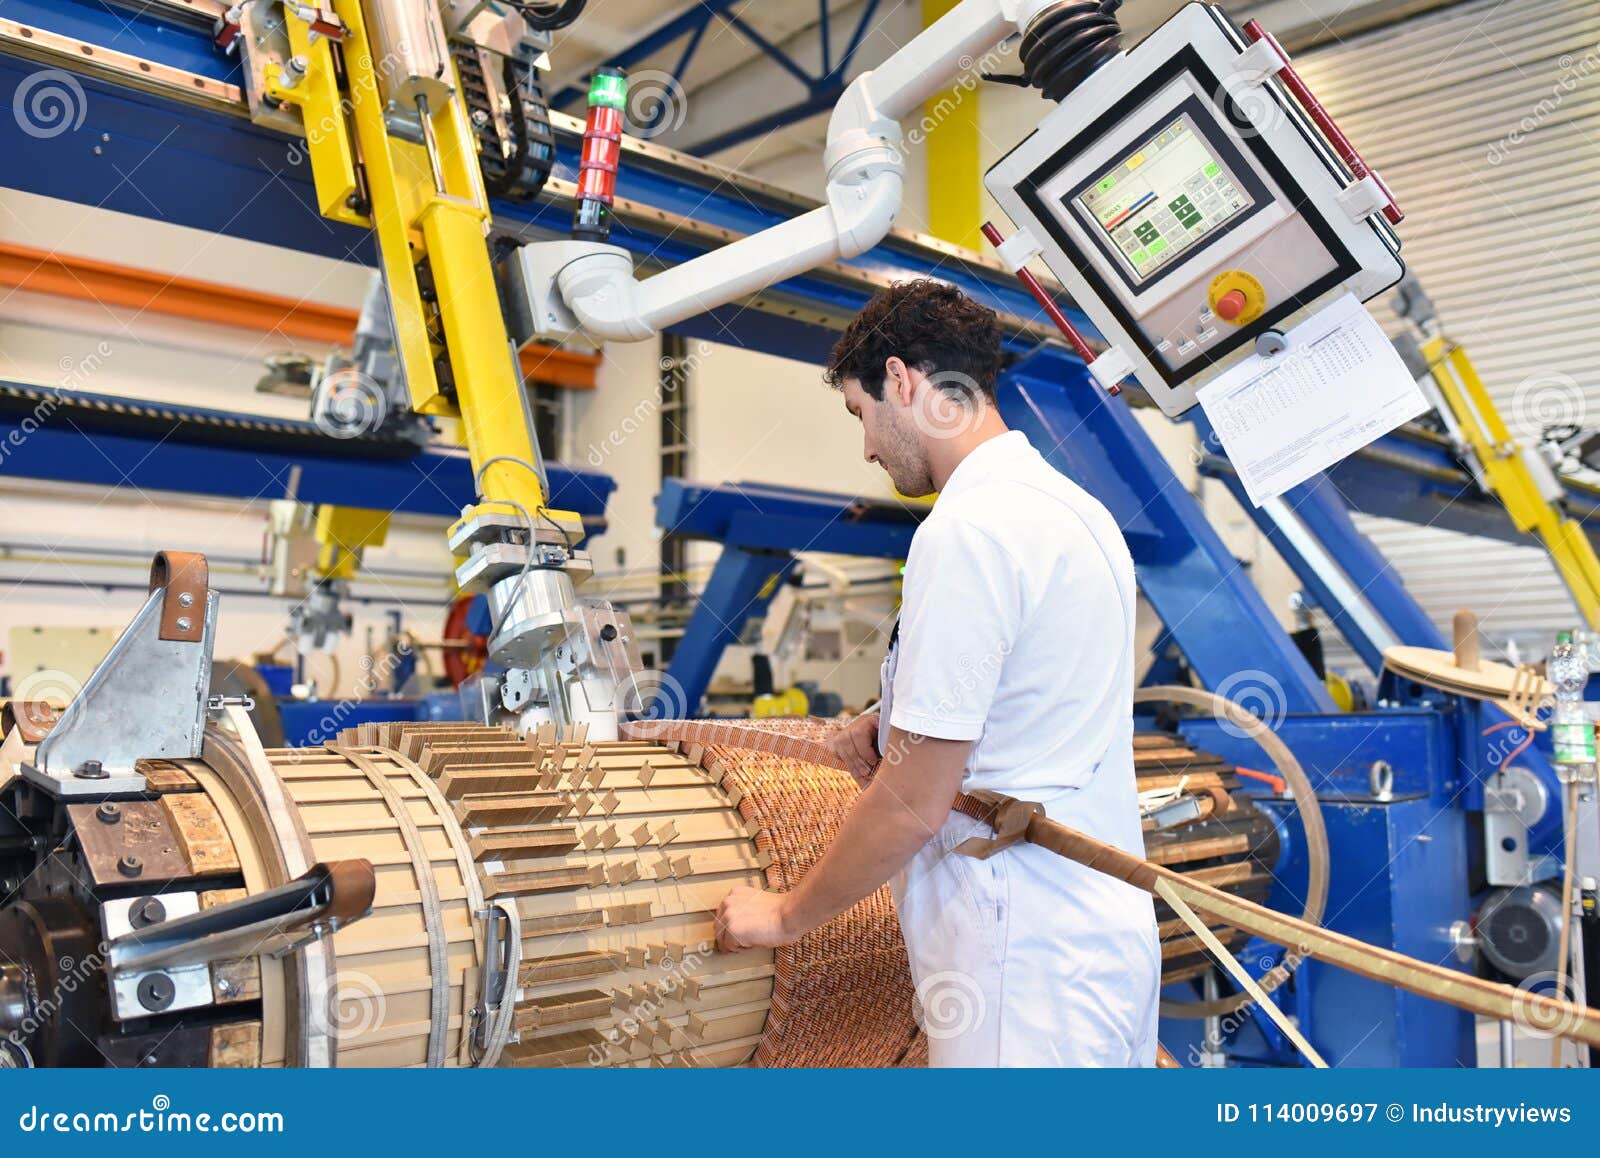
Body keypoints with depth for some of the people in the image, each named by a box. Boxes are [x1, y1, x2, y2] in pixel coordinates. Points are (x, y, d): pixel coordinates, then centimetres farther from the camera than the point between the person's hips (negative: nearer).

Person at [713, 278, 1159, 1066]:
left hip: (1027, 968, -10)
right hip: (1103, 933, 10)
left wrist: (785, 916, -3)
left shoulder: (968, 530, -18)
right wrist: (903, 729, 8)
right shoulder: (1075, 507, 12)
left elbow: (913, 806, -18)